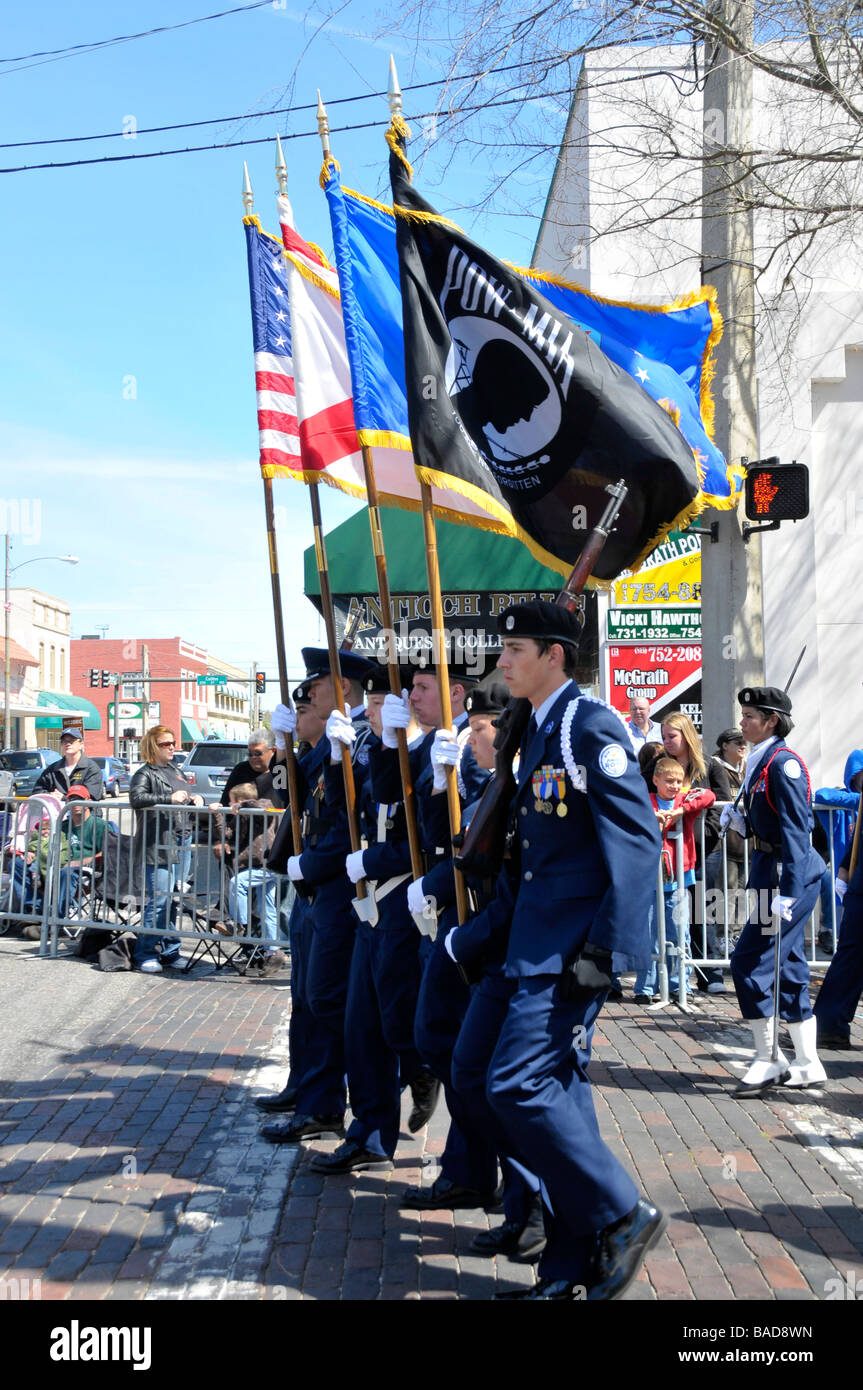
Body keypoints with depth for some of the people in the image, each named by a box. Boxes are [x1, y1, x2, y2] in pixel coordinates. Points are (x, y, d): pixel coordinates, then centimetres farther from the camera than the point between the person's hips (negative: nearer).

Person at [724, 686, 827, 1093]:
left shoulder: (784, 763, -16)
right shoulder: (760, 761, 12)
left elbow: (795, 831, -21)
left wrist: (788, 892, -24)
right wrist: (740, 821, 1)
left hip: (791, 874, -10)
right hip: (772, 870, 10)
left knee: (749, 963, -6)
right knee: (788, 968, 12)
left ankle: (768, 1062, 5)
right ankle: (807, 1065, 20)